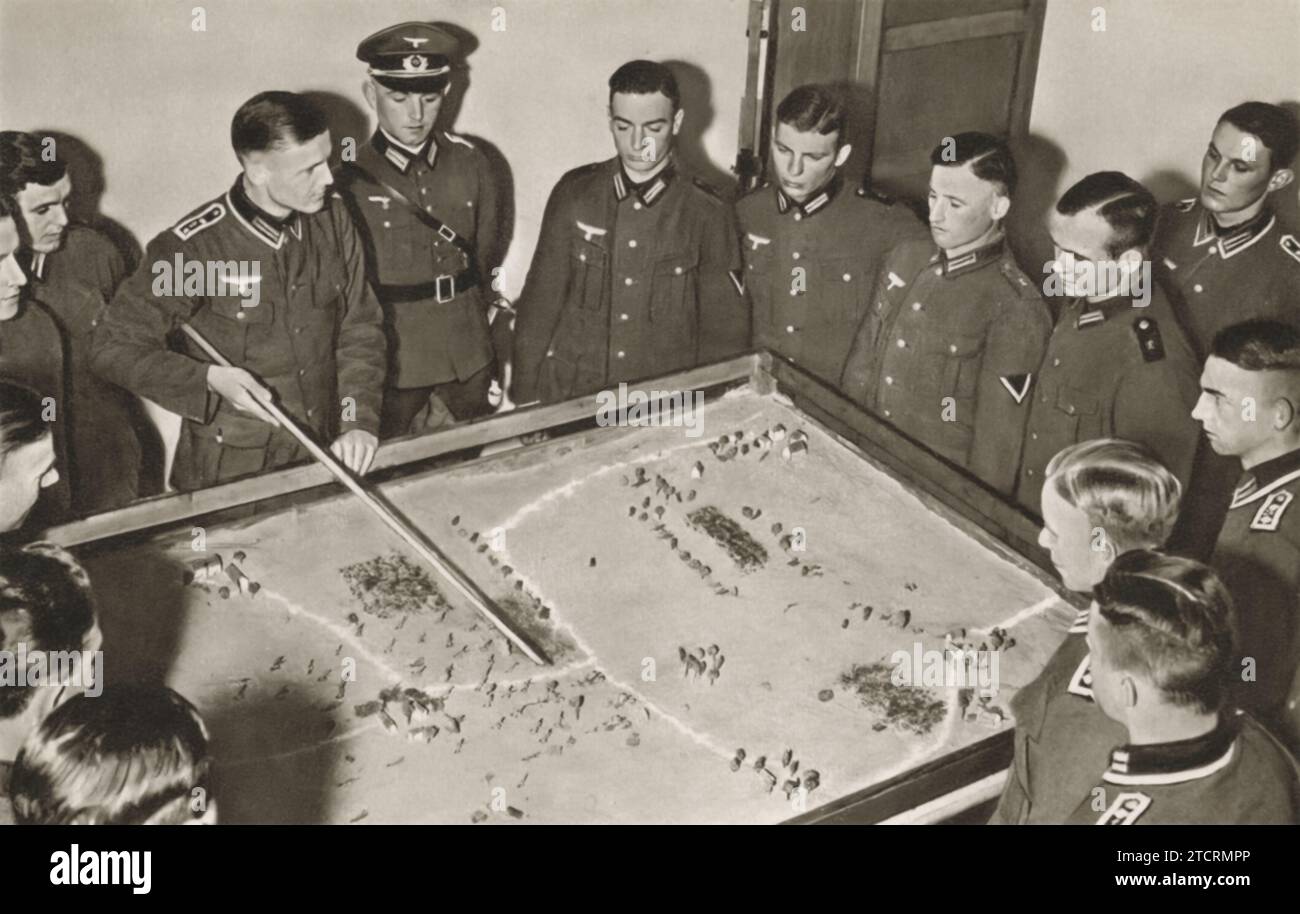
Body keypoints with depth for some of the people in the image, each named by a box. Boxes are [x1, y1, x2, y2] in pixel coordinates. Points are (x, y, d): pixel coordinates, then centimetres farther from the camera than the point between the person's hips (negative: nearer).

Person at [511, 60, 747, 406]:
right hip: (570, 394, 1)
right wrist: (525, 399, 4)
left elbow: (724, 331, 2)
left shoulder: (708, 214, -5)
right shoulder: (574, 193, 0)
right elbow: (540, 301, 5)